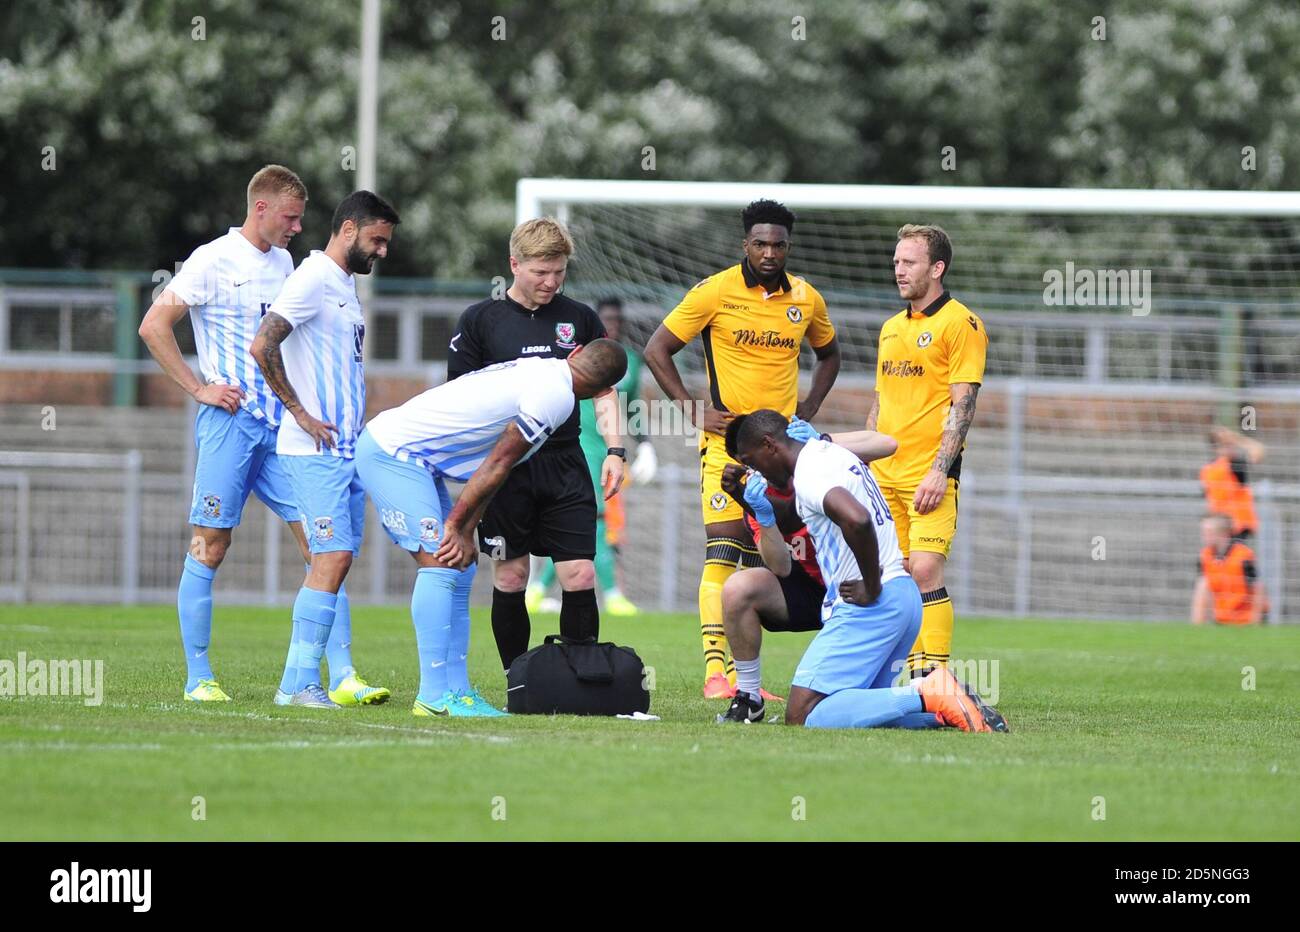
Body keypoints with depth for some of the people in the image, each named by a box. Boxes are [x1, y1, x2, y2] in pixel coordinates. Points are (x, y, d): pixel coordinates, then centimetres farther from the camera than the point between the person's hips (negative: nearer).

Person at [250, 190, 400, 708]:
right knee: (333, 558, -13)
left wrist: (356, 428, 17)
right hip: (316, 451, -10)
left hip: (346, 447, 10)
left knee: (336, 560, 8)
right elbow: (262, 346, -21)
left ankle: (340, 680, 10)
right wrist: (299, 412, -17)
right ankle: (297, 683, -13)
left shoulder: (346, 284, 19)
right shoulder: (313, 279, -11)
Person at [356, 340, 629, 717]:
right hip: (393, 453, -10)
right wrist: (456, 524, -7)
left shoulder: (533, 372, 15)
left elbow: (491, 469, 12)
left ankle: (457, 689, 9)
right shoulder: (556, 395, -14)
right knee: (439, 563, -14)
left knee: (459, 571, 9)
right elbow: (497, 465, -13)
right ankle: (435, 696, -16)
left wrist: (466, 533, 5)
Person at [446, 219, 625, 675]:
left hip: (565, 465, 2)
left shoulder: (580, 318, 9)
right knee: (510, 580, 2)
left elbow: (603, 389, 15)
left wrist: (614, 450, 4)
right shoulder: (480, 320, 2)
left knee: (580, 576, -7)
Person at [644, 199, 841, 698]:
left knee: (756, 562, 5)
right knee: (722, 552, -12)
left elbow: (828, 355, 26)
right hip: (726, 442, -4)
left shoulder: (806, 300, 7)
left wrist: (809, 409, 12)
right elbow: (656, 350, -2)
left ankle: (742, 672, 9)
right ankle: (716, 670, -14)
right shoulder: (715, 292, -6)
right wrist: (693, 411, -8)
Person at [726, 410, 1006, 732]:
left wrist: (871, 588, -20)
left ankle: (927, 696, -19)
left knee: (802, 717, -12)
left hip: (868, 607, -10)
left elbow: (856, 520, -32)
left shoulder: (808, 473, -13)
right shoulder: (830, 451, 18)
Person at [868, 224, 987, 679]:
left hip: (929, 474, -7)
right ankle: (906, 671, 9)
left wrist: (939, 472, -18)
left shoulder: (960, 324, -6)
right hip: (884, 472, 7)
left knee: (924, 571, -15)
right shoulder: (892, 328, 18)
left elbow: (962, 404, -11)